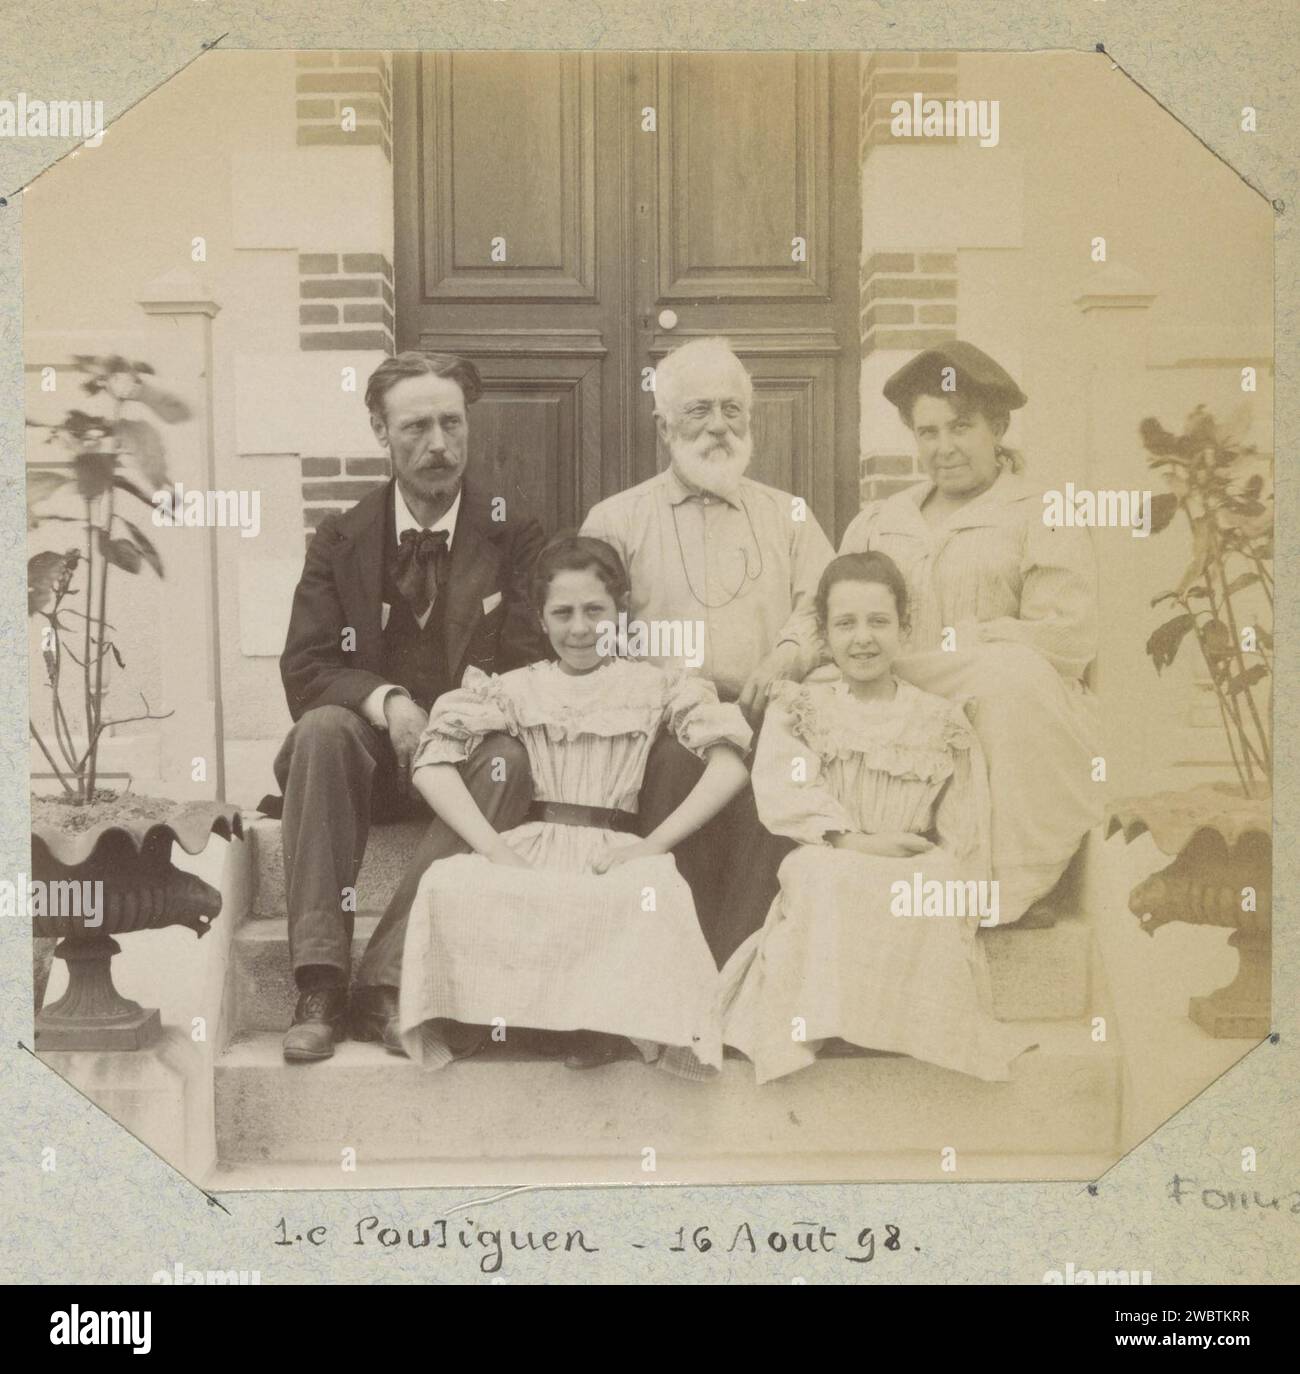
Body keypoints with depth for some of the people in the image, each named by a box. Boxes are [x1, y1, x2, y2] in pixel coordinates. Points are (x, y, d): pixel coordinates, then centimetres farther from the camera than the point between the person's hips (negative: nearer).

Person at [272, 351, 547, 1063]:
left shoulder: (515, 539, 5)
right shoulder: (340, 539, 8)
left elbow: (532, 670, 0)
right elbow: (304, 669, -1)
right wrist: (386, 701, -21)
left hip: (466, 751, -1)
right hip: (369, 754, 1)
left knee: (507, 758, -34)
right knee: (323, 726, -31)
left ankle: (389, 982, -34)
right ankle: (319, 986, -34)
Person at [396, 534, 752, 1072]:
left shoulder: (656, 685, 15)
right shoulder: (518, 688, 18)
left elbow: (730, 760, 0)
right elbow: (432, 762, 5)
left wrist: (654, 843, -11)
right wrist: (494, 847, -10)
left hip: (615, 855, -1)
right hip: (529, 849, 1)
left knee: (651, 890, -36)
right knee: (446, 883, -30)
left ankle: (606, 1019, -16)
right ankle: (468, 1015, -11)